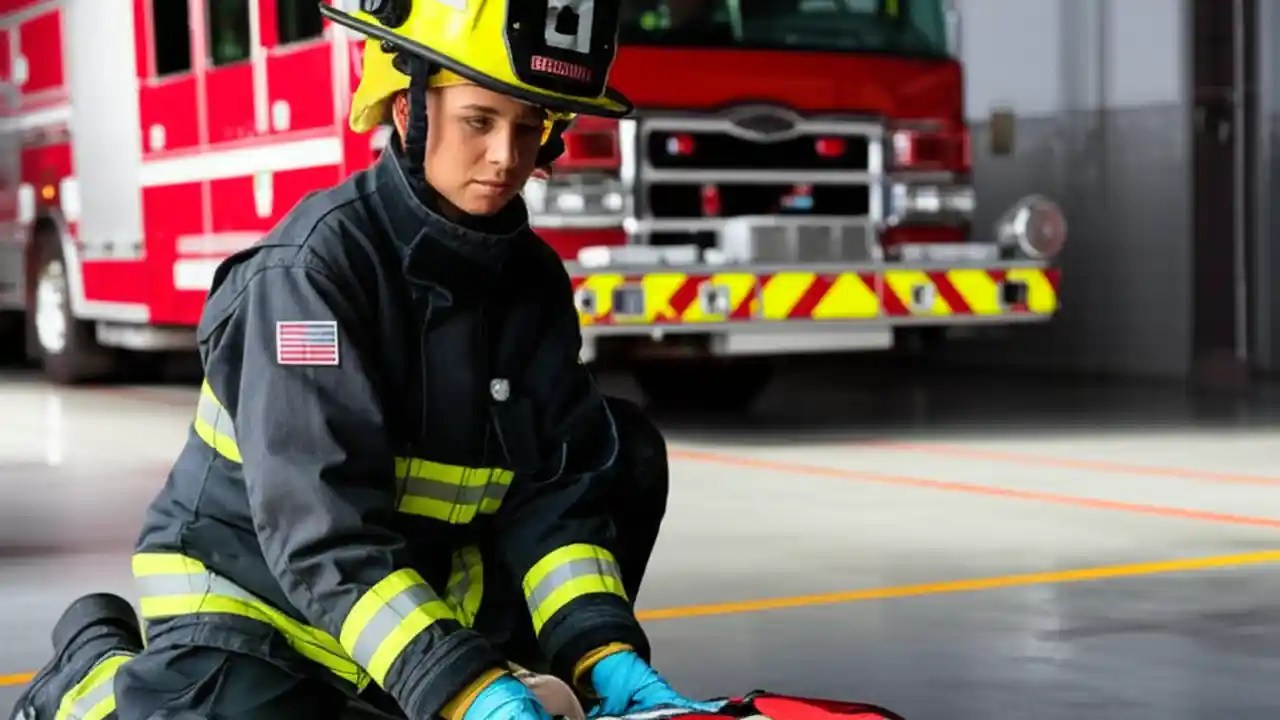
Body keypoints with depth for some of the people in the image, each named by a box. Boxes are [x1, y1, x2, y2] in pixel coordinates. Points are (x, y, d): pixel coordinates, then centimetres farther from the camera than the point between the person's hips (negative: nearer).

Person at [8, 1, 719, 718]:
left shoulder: (531, 281, -4)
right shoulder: (317, 263, -23)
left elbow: (557, 490, -8)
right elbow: (320, 530, -30)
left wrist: (602, 651, -25)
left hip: (425, 584, 5)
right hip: (251, 590, -5)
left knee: (624, 446, -6)